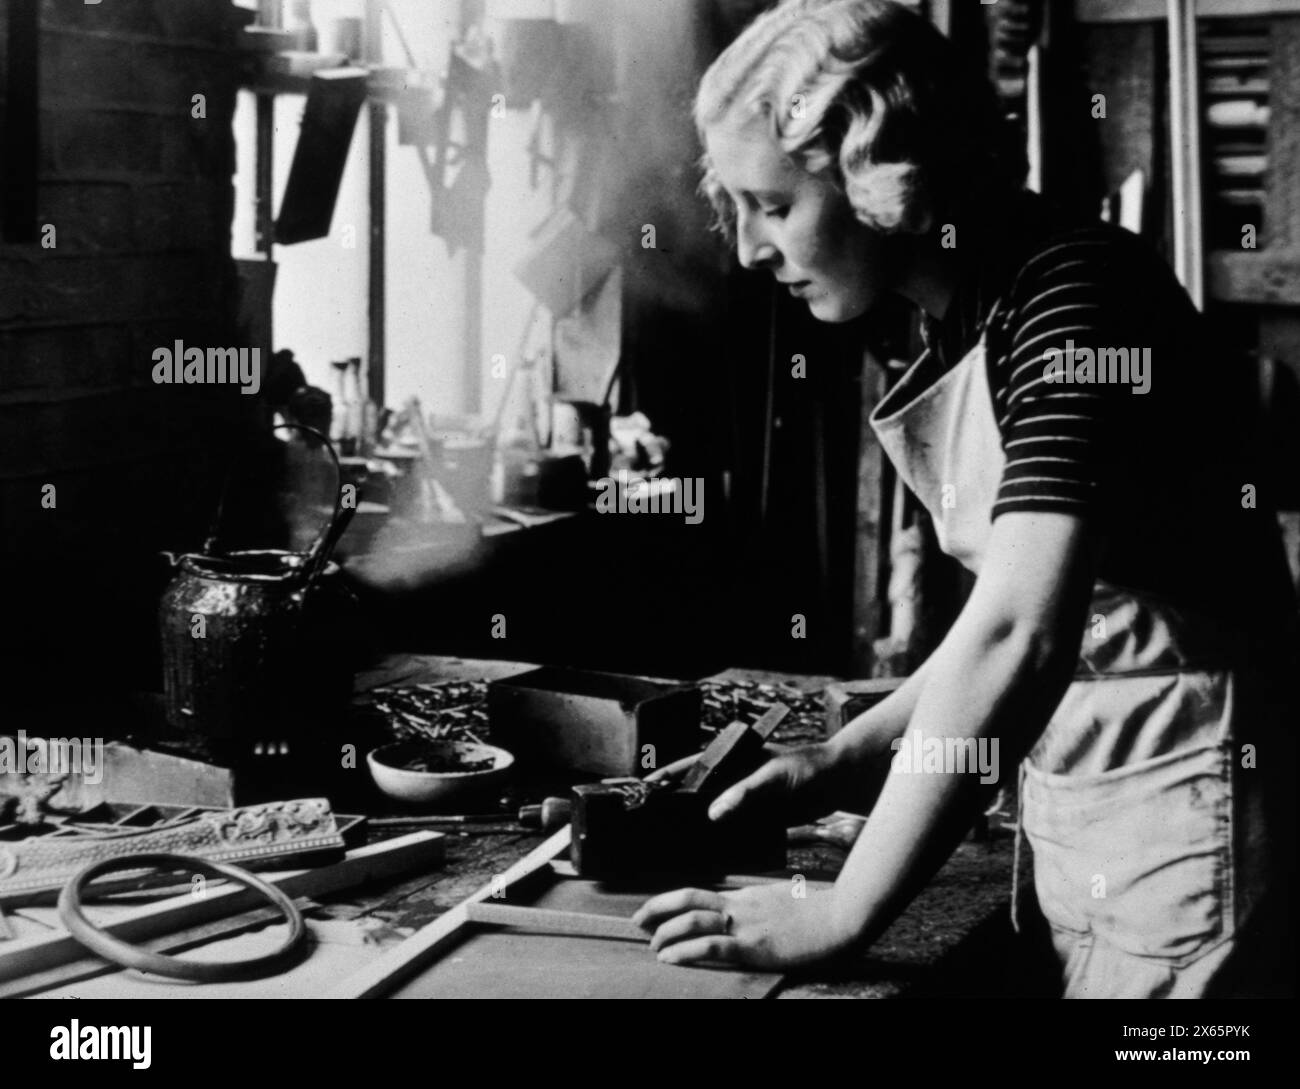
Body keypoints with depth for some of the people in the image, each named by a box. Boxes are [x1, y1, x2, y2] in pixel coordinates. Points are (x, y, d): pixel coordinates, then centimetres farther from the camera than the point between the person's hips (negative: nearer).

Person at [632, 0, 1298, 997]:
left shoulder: (1069, 290, -18)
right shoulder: (962, 330, 9)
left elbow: (1019, 635, -28)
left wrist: (841, 915, -24)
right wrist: (847, 762, 4)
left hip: (1186, 809, -8)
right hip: (1076, 809, 8)